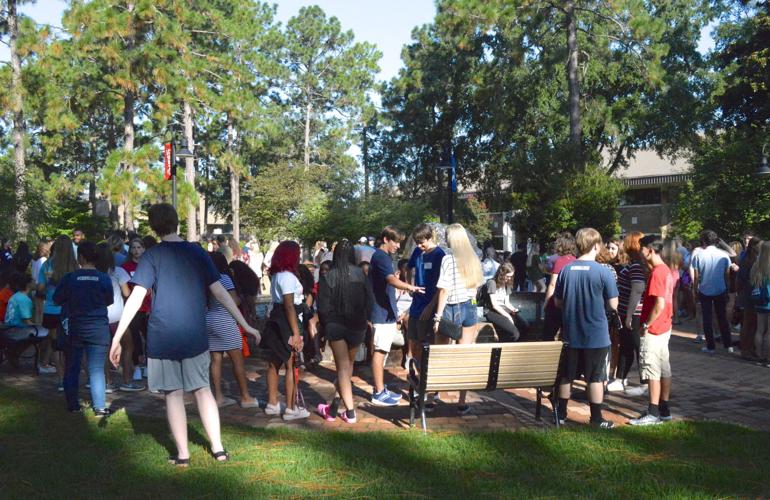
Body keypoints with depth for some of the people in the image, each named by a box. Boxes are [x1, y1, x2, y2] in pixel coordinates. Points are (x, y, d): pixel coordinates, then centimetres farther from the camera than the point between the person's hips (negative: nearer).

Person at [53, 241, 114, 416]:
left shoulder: (70, 278, -8)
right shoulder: (104, 278, -8)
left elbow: (57, 300, 2)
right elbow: (109, 301, 6)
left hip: (74, 328, 0)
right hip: (99, 328, 0)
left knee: (72, 368, 14)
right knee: (97, 370, 3)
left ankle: (72, 404, 20)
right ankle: (100, 407, -1)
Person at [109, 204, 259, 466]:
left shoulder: (152, 255, -5)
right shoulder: (197, 252, 4)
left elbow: (136, 298, -13)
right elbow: (220, 293, 3)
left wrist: (117, 338, -11)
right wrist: (245, 325, 7)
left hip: (162, 337, -2)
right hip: (195, 336, 3)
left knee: (174, 393, 7)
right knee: (203, 390, 13)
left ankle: (182, 454, 12)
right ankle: (218, 448, 13)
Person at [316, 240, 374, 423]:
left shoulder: (328, 276, -10)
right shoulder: (361, 274, -7)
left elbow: (323, 306, -7)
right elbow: (370, 300, -3)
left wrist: (325, 325, 8)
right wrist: (364, 320, 11)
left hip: (335, 325, -2)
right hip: (357, 325, 2)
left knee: (343, 367, 1)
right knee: (349, 364, 17)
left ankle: (350, 411, -4)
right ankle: (336, 404, 20)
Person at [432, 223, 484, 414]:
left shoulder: (448, 259, -12)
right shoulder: (474, 259, 5)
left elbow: (444, 290, -14)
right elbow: (476, 285, 11)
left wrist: (438, 316, -11)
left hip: (451, 309, -4)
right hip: (470, 308, 4)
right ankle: (462, 403, 7)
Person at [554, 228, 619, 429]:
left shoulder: (565, 270, -3)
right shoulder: (603, 272, -13)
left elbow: (558, 302, 4)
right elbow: (613, 304, -9)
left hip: (571, 335, 3)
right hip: (596, 336, -3)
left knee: (566, 376, 14)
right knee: (596, 378, 8)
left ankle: (561, 414, 23)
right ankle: (596, 418, 14)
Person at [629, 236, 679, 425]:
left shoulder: (657, 272, -19)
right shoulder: (667, 270, 10)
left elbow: (659, 304, -24)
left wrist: (646, 325, -15)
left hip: (653, 330, -10)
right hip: (664, 327, 10)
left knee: (652, 370, -4)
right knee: (664, 368, 13)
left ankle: (653, 413, 1)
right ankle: (664, 409, 21)